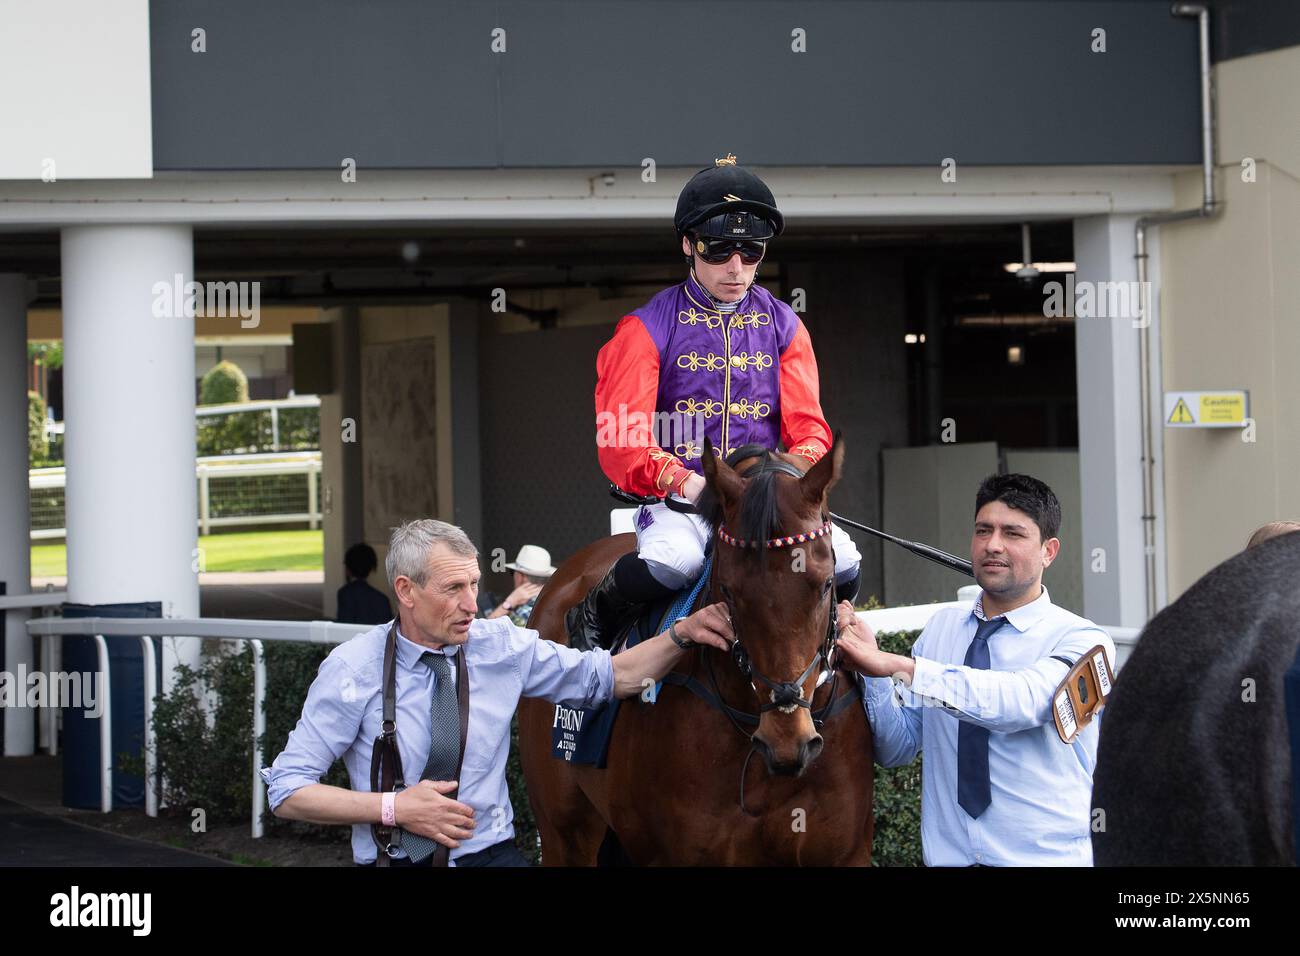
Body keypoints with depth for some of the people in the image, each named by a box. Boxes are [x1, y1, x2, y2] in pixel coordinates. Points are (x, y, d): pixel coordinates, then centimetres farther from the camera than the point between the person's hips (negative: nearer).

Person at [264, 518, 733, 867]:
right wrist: (394, 808, -15)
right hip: (395, 859, -2)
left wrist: (682, 635, -6)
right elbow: (287, 791, -5)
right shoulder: (353, 669, -5)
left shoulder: (503, 645, 3)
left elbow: (616, 676, 12)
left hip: (491, 853, 2)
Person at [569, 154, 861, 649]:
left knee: (843, 561, -21)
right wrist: (682, 480, -26)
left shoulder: (783, 325, 11)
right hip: (679, 498, -3)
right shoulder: (648, 327, 0)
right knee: (670, 560, -36)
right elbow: (621, 441, -8)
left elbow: (809, 426, 6)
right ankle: (592, 621, -4)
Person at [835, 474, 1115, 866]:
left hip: (1047, 855, -4)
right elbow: (898, 749, 5)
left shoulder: (1082, 639, -8)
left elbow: (1021, 700, -27)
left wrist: (897, 667, -31)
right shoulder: (941, 627, 6)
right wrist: (871, 668, -12)